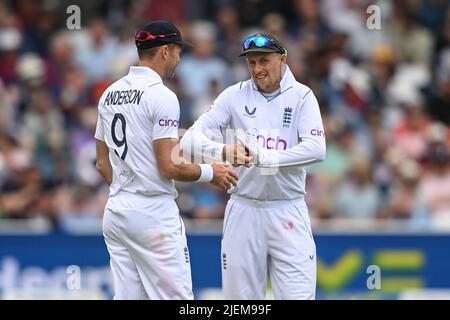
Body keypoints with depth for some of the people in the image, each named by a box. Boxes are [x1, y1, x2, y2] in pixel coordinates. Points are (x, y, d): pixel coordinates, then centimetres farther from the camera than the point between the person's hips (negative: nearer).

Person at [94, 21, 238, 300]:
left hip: (116, 211, 8)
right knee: (174, 296, -5)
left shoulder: (110, 94, 12)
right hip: (154, 214, -8)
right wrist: (210, 173, -2)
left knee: (127, 297, 7)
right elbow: (169, 167, -17)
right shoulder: (161, 96, -13)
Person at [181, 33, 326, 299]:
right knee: (240, 297, 4)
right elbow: (190, 140, -8)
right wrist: (223, 150, -30)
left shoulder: (301, 96, -1)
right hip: (244, 211, 1)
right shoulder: (235, 96, 2)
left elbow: (316, 149, -16)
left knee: (298, 295, -8)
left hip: (288, 212, -1)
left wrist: (262, 157, -26)